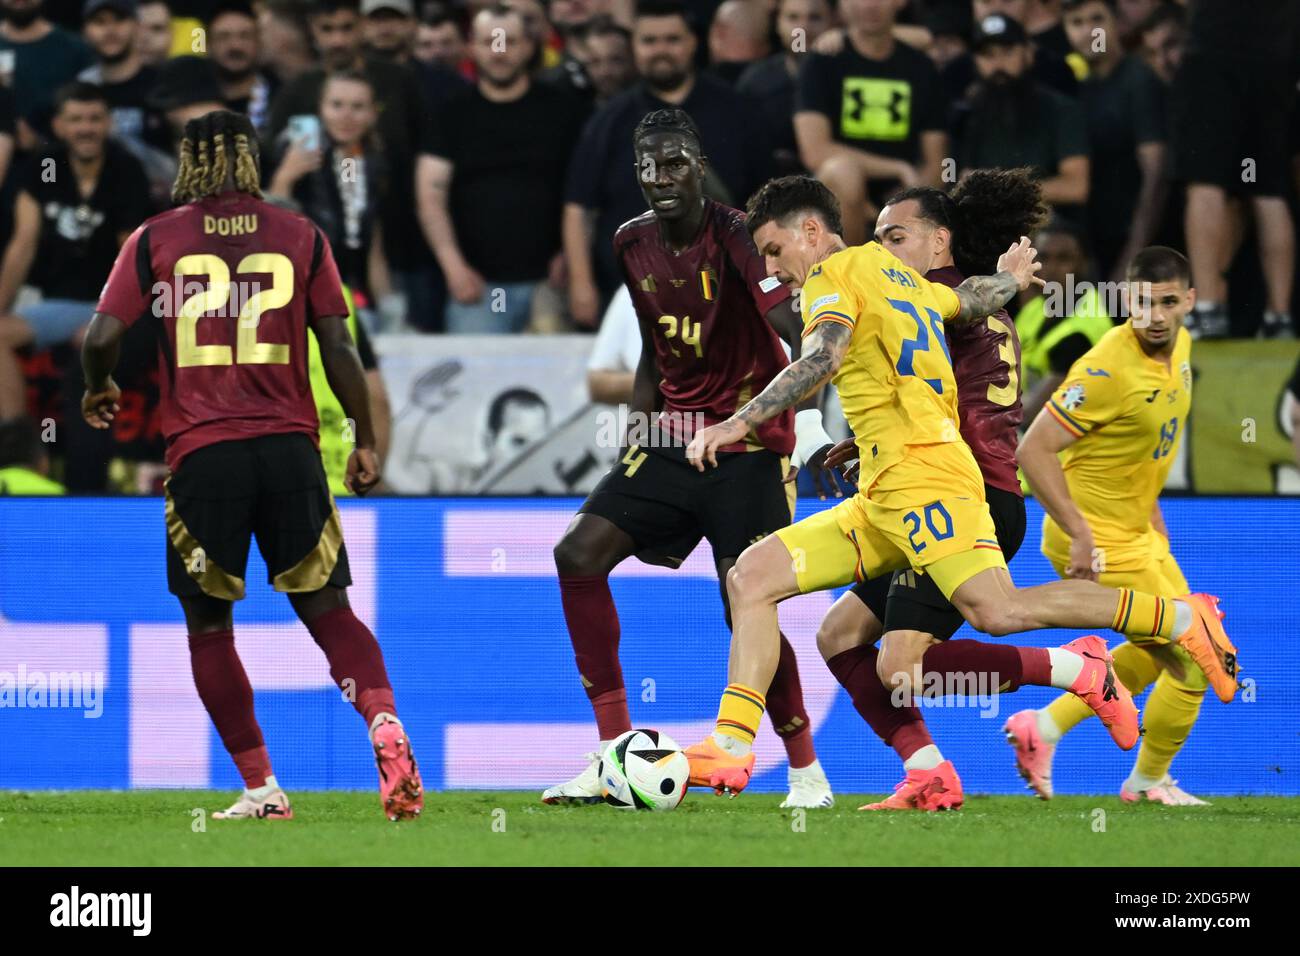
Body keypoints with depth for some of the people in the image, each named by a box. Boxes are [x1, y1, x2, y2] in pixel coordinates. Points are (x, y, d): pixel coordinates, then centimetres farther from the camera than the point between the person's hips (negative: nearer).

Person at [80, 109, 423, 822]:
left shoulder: (155, 240, 3)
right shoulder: (300, 237, 6)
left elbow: (103, 336, -4)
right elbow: (338, 347, 3)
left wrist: (97, 391, 17)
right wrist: (365, 441, 12)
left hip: (201, 452, -1)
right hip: (289, 444, 1)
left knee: (209, 625, 11)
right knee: (326, 608, 10)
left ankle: (260, 787, 7)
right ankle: (385, 726, -15)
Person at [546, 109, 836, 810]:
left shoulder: (736, 237, -17)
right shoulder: (633, 245, 5)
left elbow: (803, 336, -28)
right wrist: (637, 431, 12)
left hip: (749, 447, -6)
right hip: (673, 438, 6)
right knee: (579, 554, -9)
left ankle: (806, 770, 7)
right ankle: (614, 757, -5)